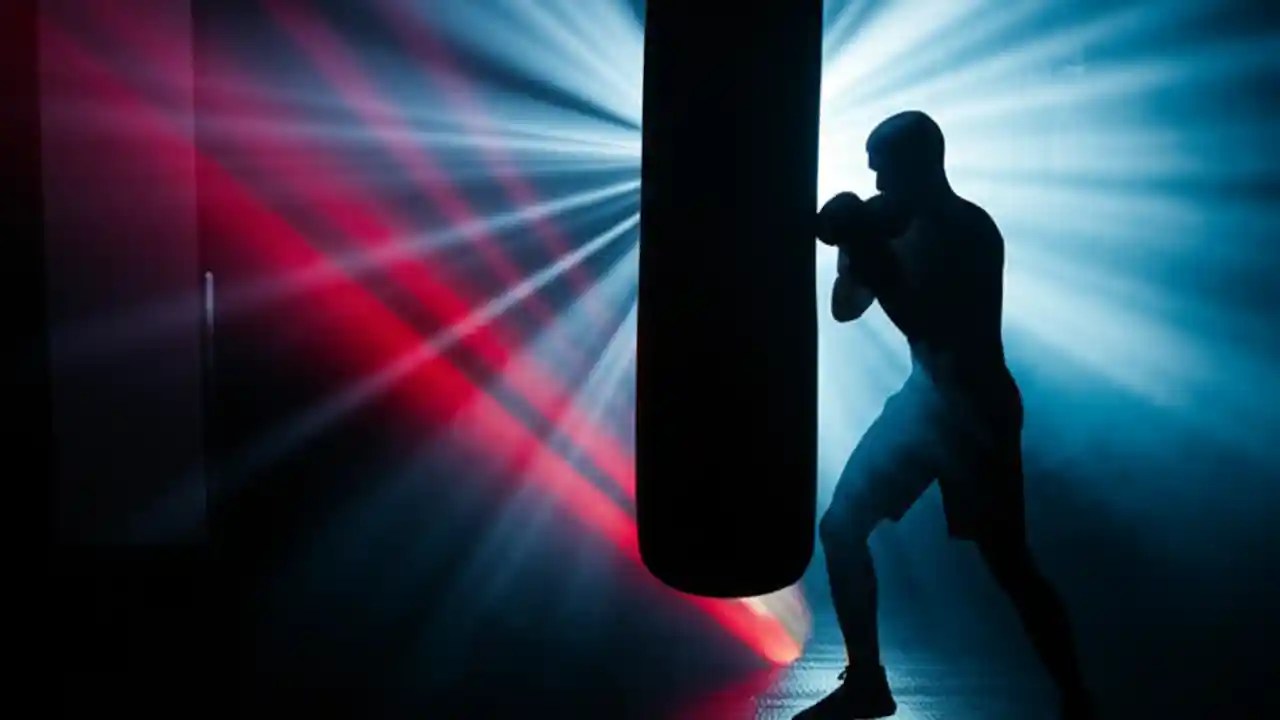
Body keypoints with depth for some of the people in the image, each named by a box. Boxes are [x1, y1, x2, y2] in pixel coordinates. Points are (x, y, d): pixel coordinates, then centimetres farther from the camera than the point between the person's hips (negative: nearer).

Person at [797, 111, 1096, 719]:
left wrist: (878, 266, -27)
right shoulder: (906, 227, 7)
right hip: (923, 397, 8)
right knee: (841, 525, 4)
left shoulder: (971, 231, -16)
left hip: (976, 410, -8)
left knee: (1008, 564, -3)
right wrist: (857, 246, -5)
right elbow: (845, 309, 10)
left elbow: (932, 329, -27)